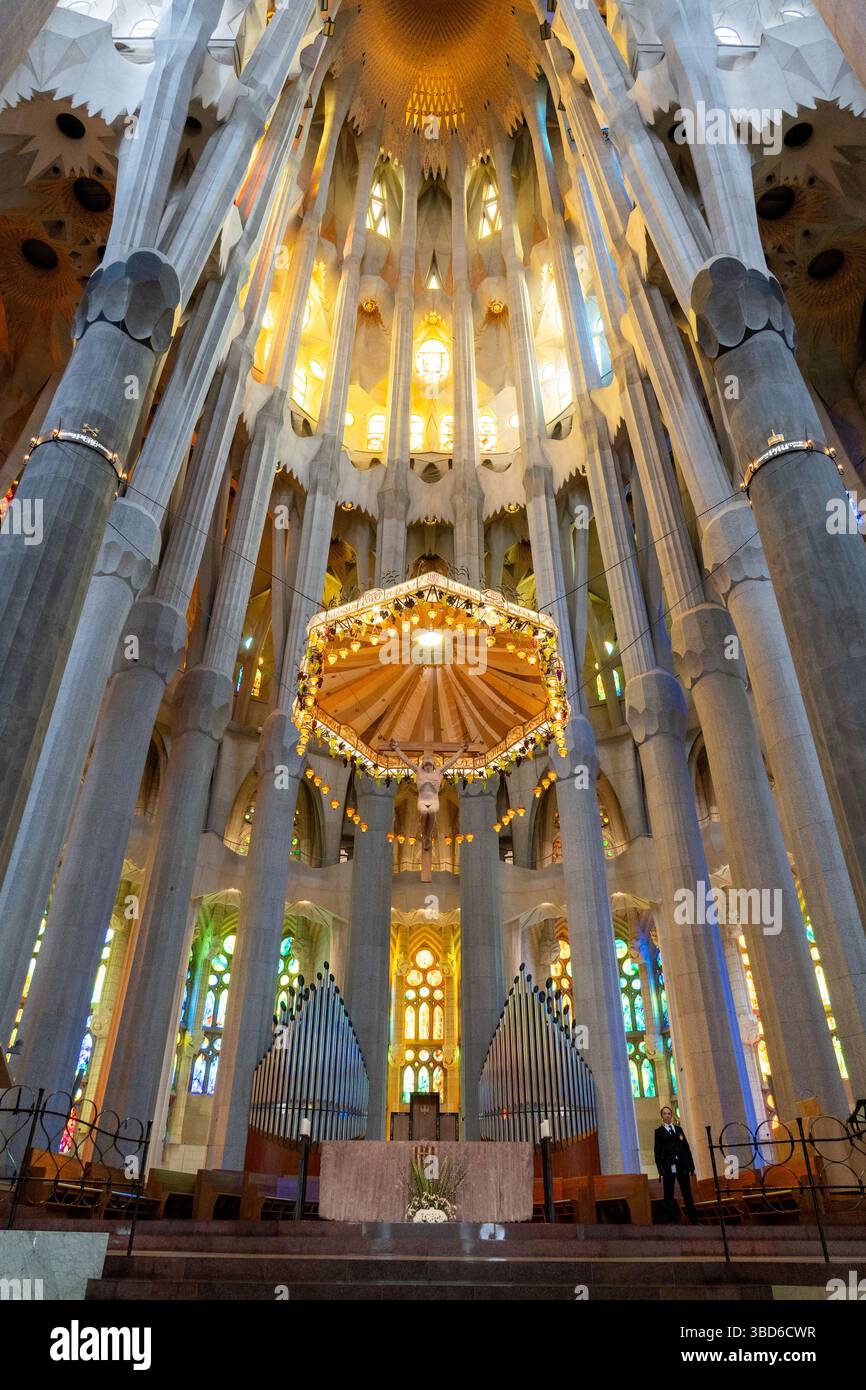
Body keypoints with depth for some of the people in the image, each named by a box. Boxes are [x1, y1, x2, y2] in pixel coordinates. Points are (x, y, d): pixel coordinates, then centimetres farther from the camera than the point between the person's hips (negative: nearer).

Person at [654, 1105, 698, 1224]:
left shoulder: (678, 1129, 14)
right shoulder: (659, 1131, 5)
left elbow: (686, 1147, 11)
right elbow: (657, 1151, -1)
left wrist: (690, 1165, 4)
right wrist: (660, 1169, -10)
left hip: (682, 1166, 3)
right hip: (668, 1168, -3)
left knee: (687, 1194, 6)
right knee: (669, 1196, 1)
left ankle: (693, 1219, 14)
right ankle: (671, 1220, 7)